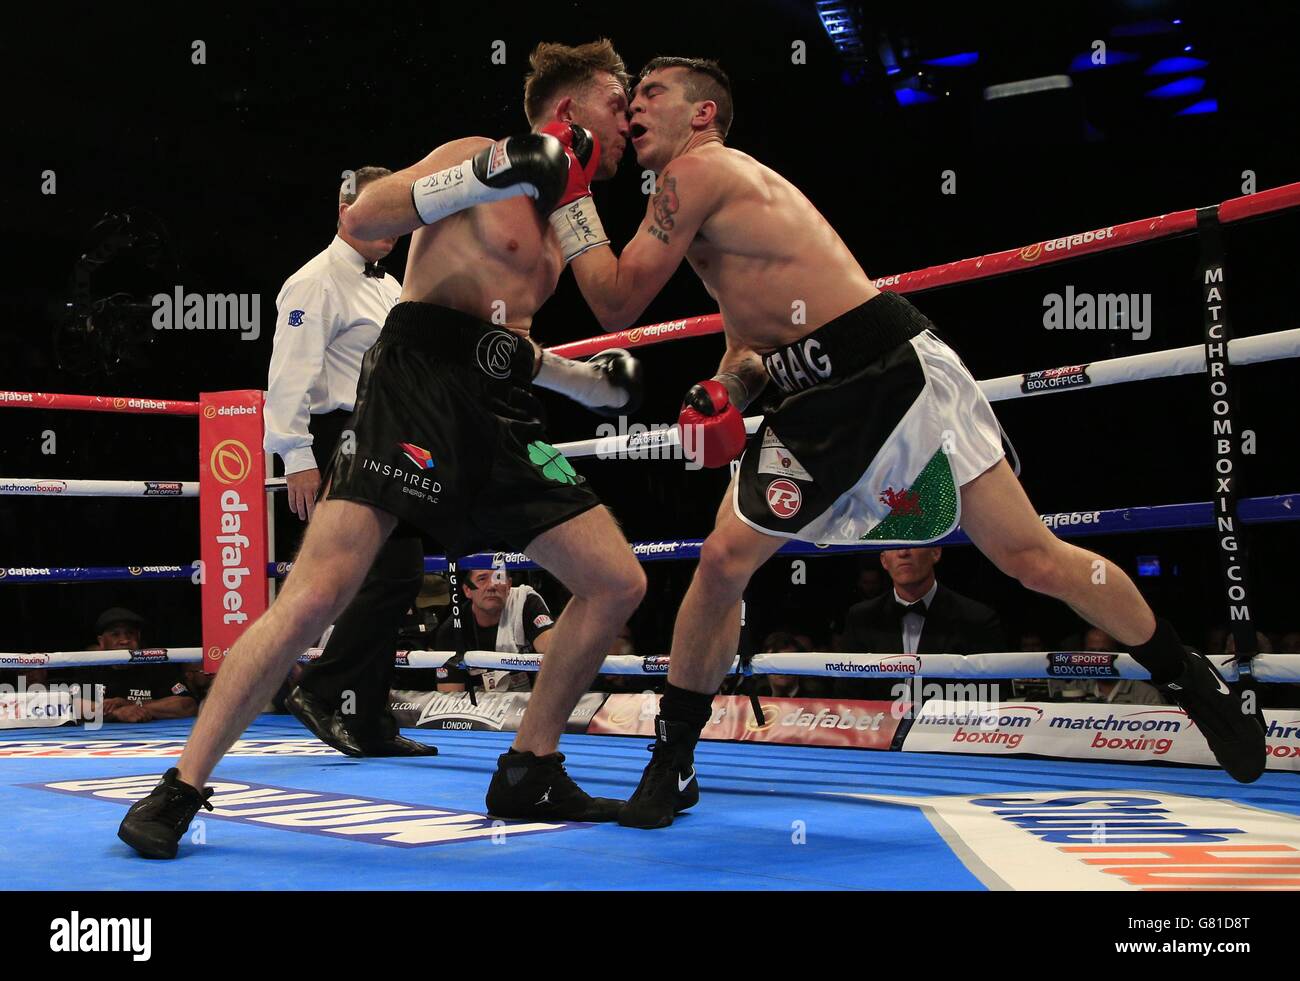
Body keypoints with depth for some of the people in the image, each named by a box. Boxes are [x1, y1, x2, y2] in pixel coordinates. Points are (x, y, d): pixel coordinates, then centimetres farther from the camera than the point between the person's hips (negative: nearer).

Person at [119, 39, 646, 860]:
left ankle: (529, 773, 14)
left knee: (619, 583, 4)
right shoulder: (476, 155, 4)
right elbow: (362, 220, -11)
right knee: (318, 593, -18)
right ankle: (180, 789, -6)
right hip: (418, 389, -8)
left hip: (501, 418, 8)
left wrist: (593, 384, 22)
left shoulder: (560, 228, 26)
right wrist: (492, 173, -17)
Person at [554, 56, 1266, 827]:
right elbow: (751, 340, 22)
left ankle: (1195, 680, 19)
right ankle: (673, 764, 8)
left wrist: (575, 200, -2)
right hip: (819, 407, 9)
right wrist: (726, 388, 1)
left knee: (1033, 558, -2)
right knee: (724, 561, -4)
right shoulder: (711, 206, 19)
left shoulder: (697, 171, -9)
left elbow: (618, 305, -12)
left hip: (900, 373, -8)